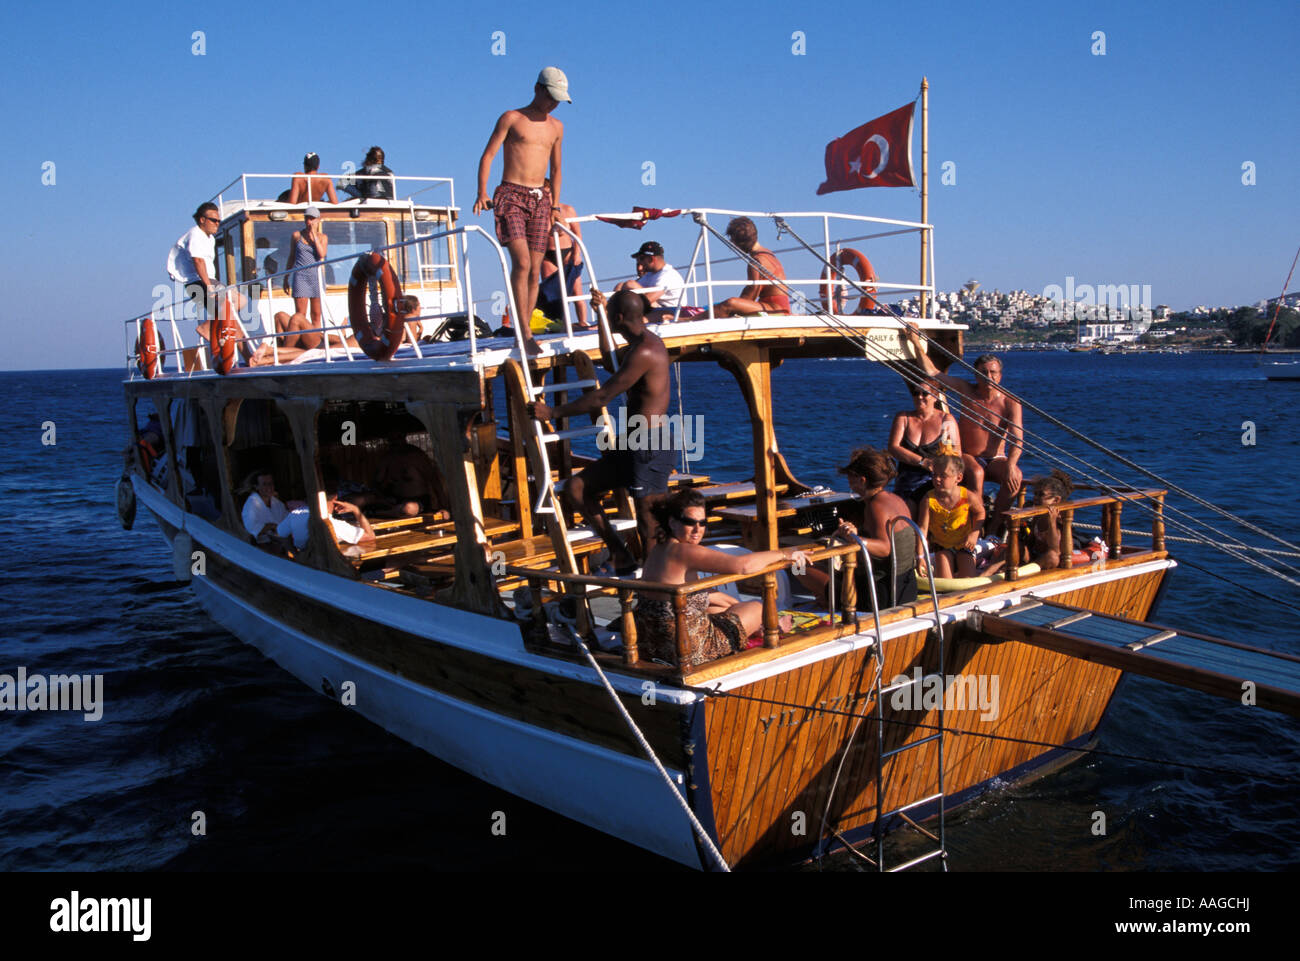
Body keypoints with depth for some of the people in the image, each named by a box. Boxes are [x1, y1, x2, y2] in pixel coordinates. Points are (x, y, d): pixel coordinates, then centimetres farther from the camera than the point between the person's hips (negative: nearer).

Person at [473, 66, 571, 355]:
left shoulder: (556, 127, 17)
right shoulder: (511, 118, 3)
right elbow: (487, 155, -2)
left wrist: (555, 205, 19)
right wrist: (482, 193, -15)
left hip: (540, 200, 5)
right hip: (511, 196, -5)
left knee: (534, 269, 0)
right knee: (521, 262, -20)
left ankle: (524, 332, 6)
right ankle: (525, 332, -20)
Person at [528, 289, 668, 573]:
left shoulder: (643, 352, -19)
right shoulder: (647, 342, 13)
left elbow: (602, 397, -18)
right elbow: (610, 358, 39)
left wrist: (553, 412, -11)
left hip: (649, 446, -10)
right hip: (631, 444, 10)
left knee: (649, 523, -4)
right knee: (576, 489, 8)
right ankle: (620, 554, 14)